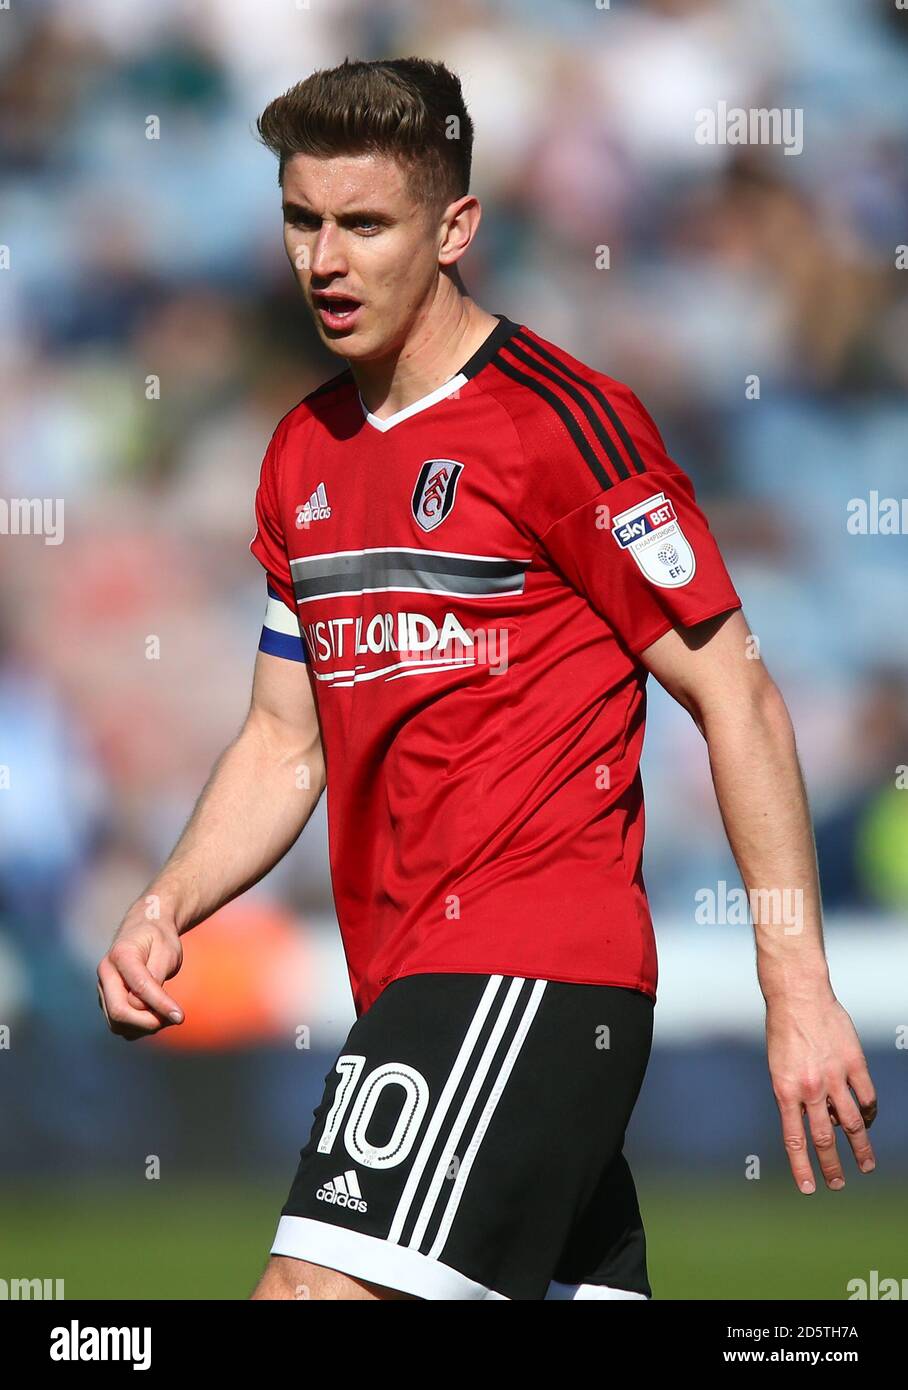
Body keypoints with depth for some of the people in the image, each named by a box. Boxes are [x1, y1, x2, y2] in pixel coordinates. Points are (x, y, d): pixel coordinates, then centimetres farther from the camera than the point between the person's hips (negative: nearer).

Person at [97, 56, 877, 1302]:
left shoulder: (561, 420, -8)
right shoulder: (302, 455, 15)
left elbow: (737, 700, -7)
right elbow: (286, 742, 21)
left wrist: (799, 987, -11)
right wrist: (167, 908, 4)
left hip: (532, 970, -8)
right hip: (408, 977, 8)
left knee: (317, 1289, -21)